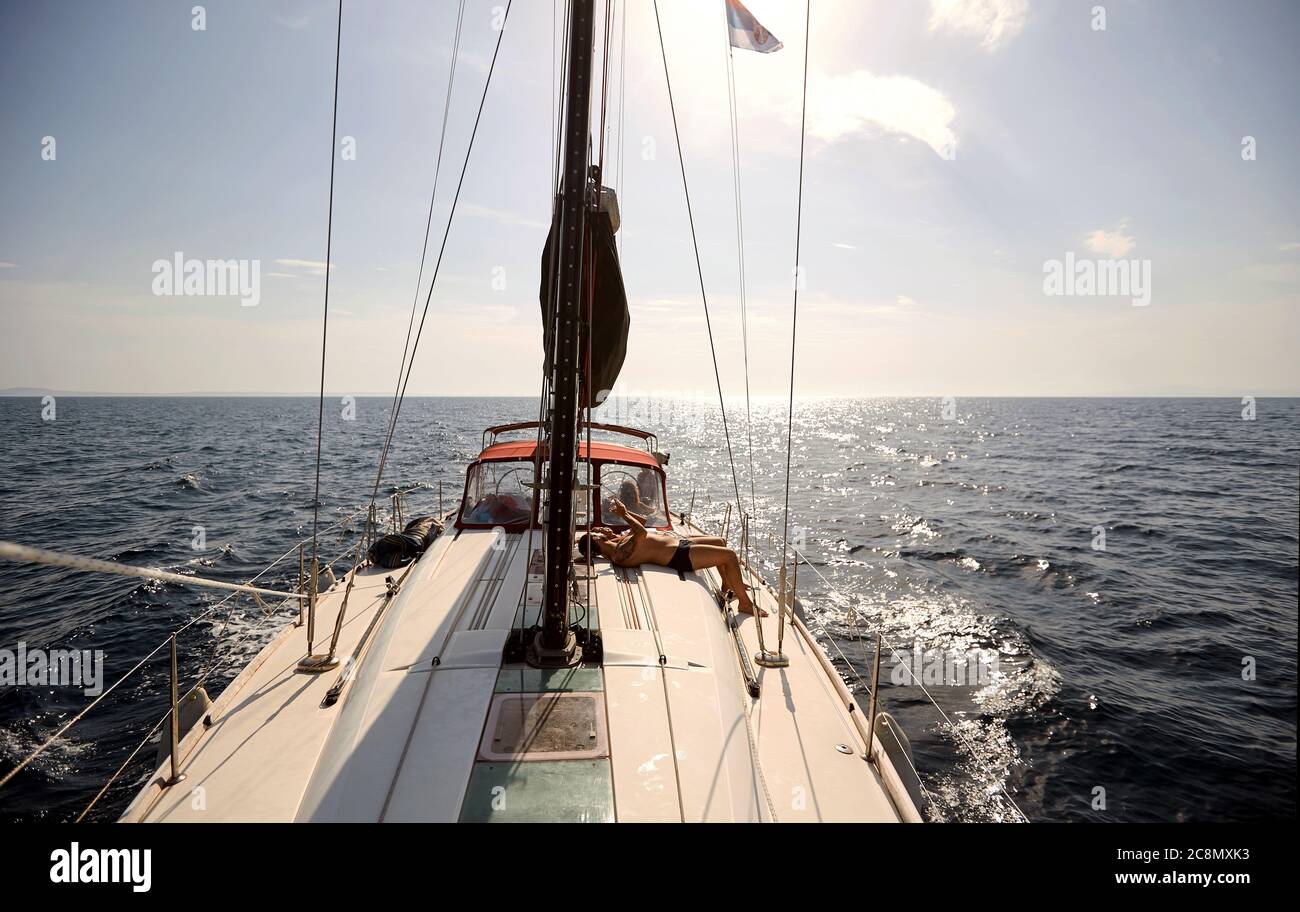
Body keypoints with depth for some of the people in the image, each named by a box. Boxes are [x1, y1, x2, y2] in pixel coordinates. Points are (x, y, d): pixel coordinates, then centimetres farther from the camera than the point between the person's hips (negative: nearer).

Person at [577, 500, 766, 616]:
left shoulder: (619, 541, 7)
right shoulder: (620, 553, -23)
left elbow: (637, 529, 21)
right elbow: (642, 532, -34)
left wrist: (624, 512, 6)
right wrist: (624, 514, -22)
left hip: (679, 542, 11)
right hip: (679, 556, -11)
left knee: (719, 542, 25)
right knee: (729, 555, -12)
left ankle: (729, 585, 39)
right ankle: (745, 603, 1)